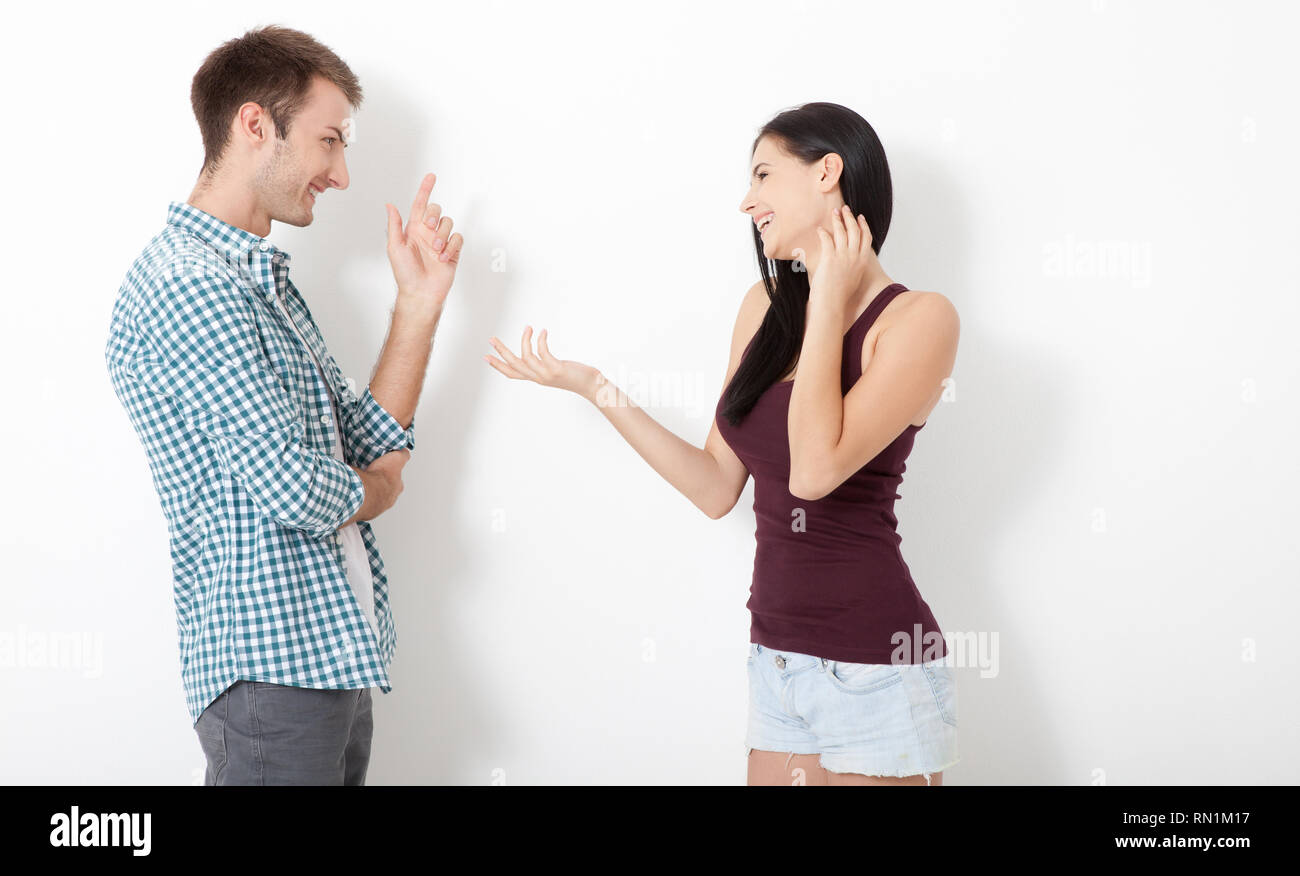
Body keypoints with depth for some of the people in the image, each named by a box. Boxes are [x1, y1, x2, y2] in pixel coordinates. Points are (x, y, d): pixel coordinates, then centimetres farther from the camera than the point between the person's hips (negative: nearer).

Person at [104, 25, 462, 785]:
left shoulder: (264, 281, 16)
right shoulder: (187, 287, -17)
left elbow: (372, 442, 14)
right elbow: (299, 491, -22)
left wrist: (420, 300, 7)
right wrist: (381, 487, 0)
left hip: (335, 655, 10)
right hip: (273, 666, -9)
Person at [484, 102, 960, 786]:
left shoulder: (920, 318, -11)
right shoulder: (767, 306, 9)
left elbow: (815, 469, -24)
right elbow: (716, 487, 10)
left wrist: (828, 302, -14)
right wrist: (593, 388, 6)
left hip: (873, 667, -6)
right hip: (777, 658, 6)